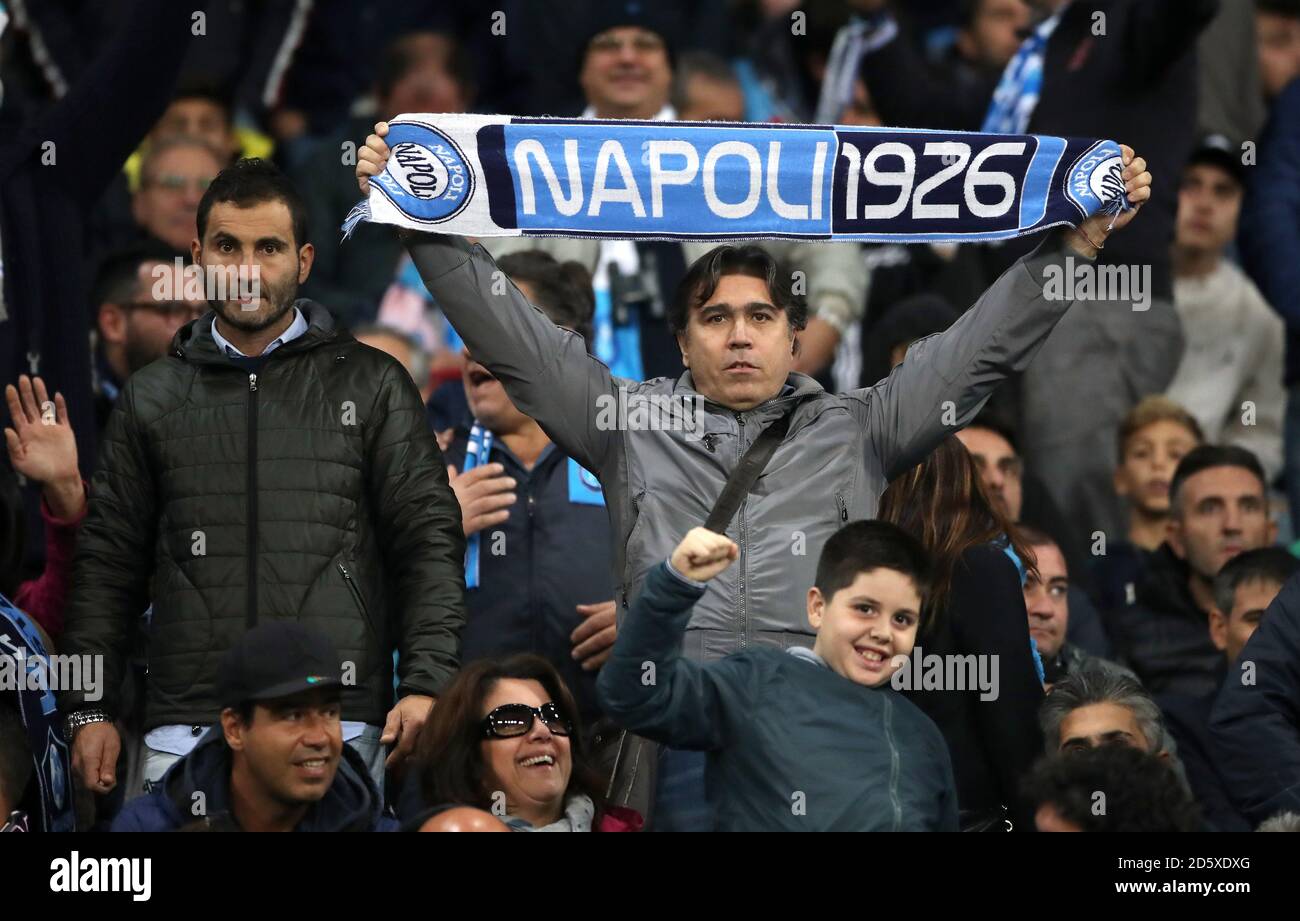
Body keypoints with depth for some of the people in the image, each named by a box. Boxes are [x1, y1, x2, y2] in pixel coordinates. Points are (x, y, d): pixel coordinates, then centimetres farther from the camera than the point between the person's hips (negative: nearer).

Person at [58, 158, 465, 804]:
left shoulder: (372, 386, 9)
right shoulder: (152, 399, 14)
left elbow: (428, 541, 5)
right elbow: (109, 563, 15)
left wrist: (426, 684, -7)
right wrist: (89, 709, 7)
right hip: (187, 729, 1)